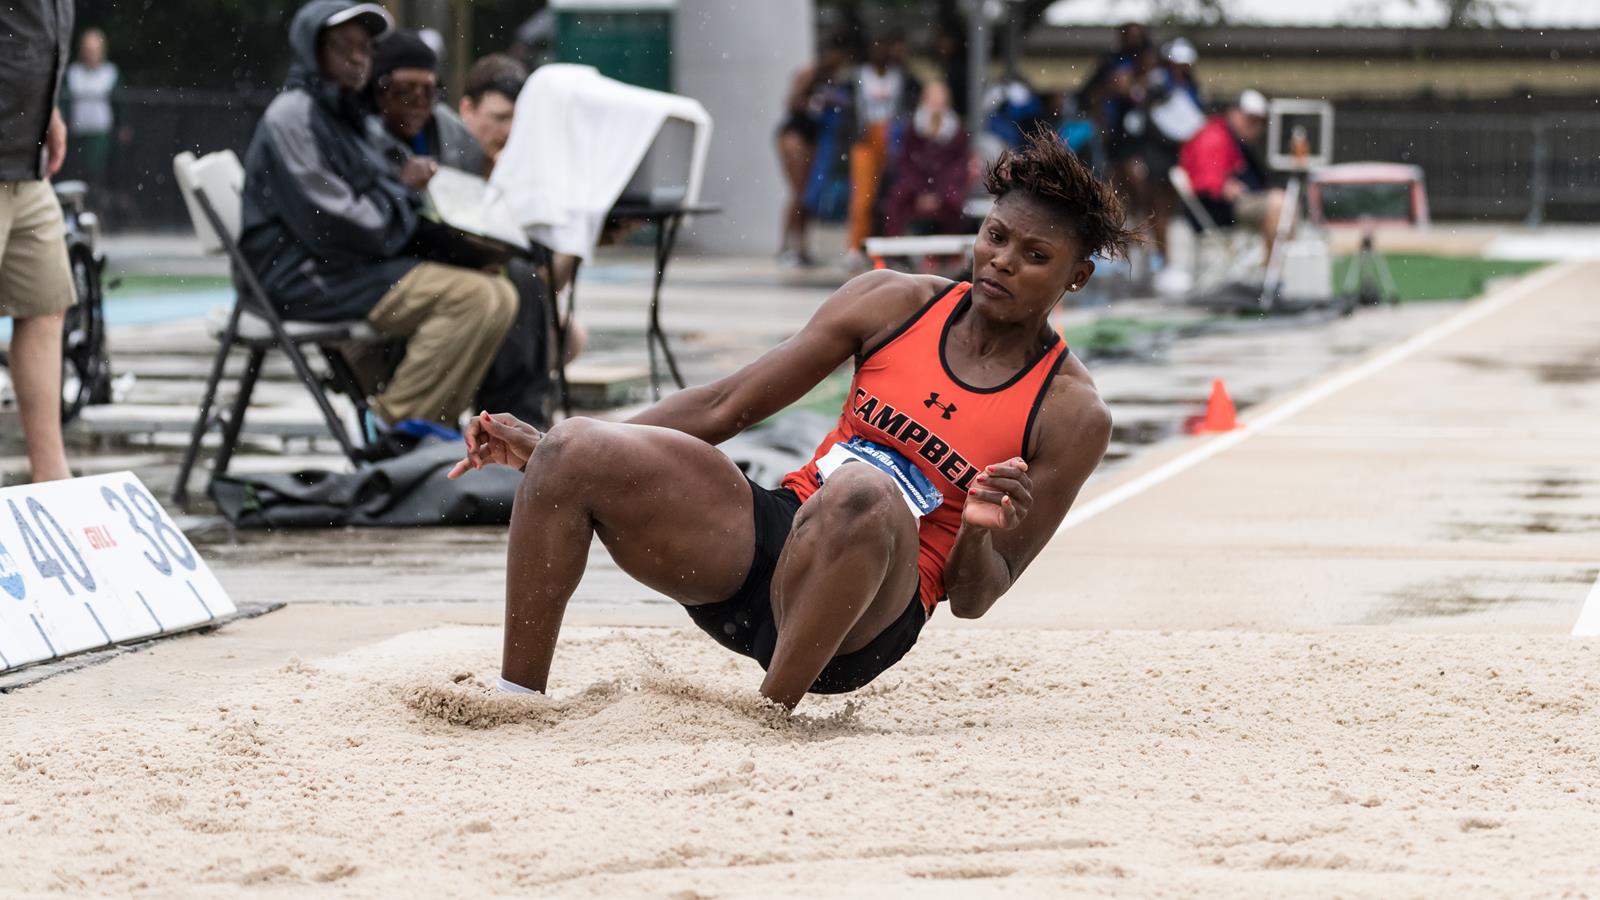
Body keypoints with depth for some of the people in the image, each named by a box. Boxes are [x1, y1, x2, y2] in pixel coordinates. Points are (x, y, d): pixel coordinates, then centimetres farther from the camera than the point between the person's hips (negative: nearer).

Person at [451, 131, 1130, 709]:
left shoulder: (1071, 415, 0)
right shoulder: (895, 304, 9)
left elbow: (972, 597, 1)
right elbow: (727, 406, 10)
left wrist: (981, 533, -24)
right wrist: (551, 452, 5)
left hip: (867, 618, -4)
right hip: (774, 536, 4)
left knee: (862, 494, -40)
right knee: (572, 453, -18)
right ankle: (516, 699, -9)